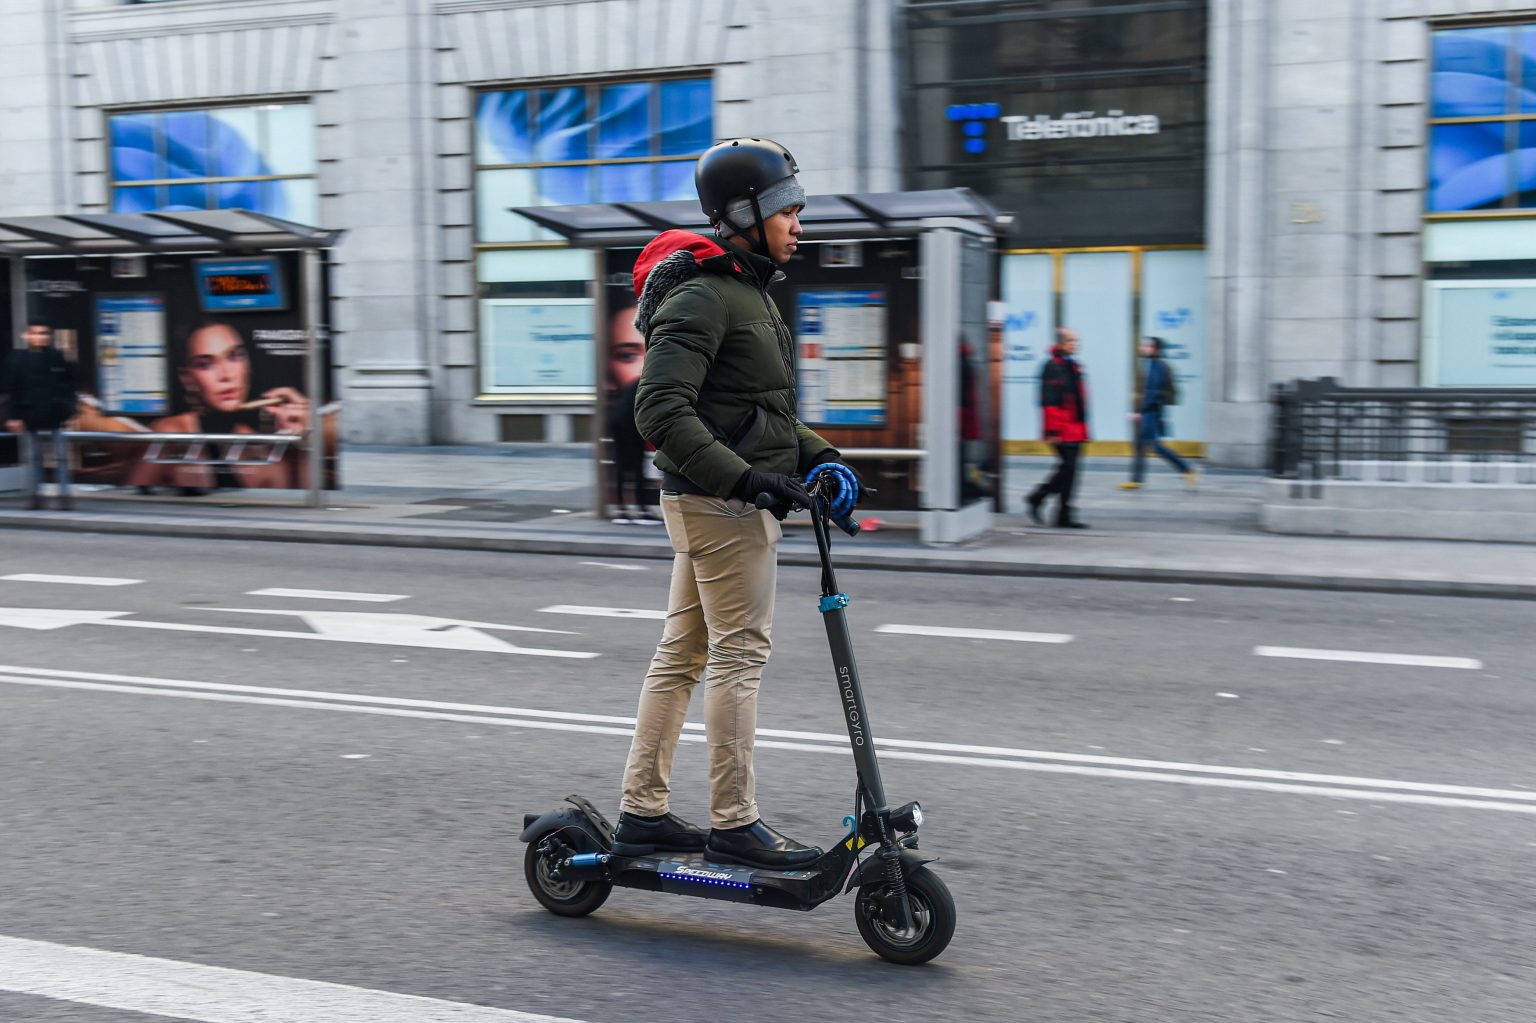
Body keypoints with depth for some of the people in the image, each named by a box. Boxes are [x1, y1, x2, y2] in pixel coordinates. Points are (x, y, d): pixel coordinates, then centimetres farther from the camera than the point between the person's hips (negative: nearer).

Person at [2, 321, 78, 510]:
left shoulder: (58, 357, 1)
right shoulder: (18, 359, -1)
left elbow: (69, 386, 5)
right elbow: (11, 390, -1)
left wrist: (69, 410, 0)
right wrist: (13, 416, -5)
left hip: (55, 415, 0)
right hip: (30, 416, 0)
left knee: (61, 457, 0)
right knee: (33, 457, 10)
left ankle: (64, 494, 3)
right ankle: (37, 494, 18)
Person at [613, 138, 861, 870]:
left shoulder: (747, 291, 19)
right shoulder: (703, 295, -14)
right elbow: (660, 408, -22)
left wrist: (816, 454, 10)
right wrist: (742, 477, -26)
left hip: (711, 503, 10)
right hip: (720, 505, -10)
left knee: (682, 653, 12)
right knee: (740, 652, -5)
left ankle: (642, 813, 20)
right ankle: (734, 824, 4)